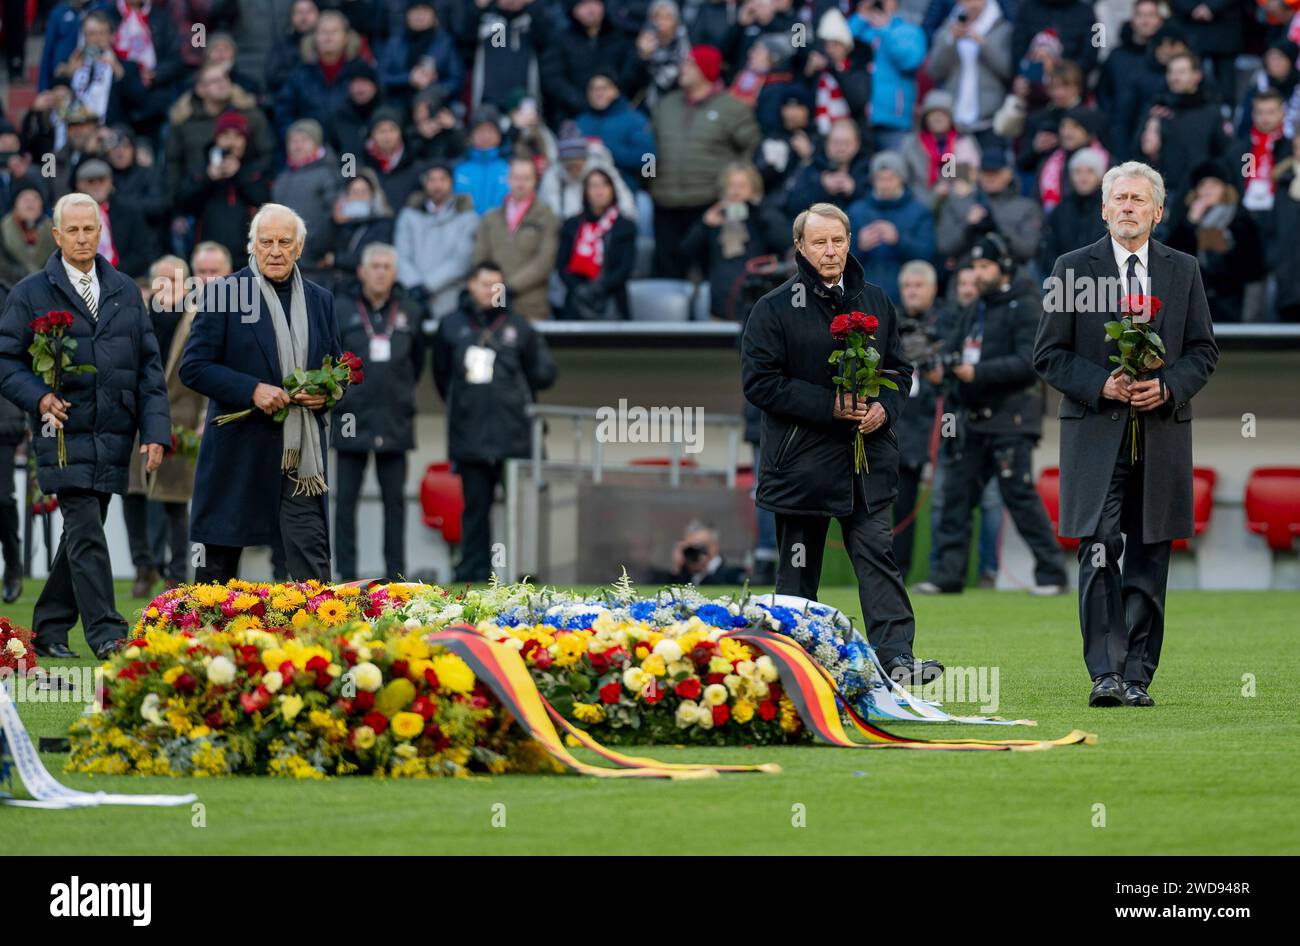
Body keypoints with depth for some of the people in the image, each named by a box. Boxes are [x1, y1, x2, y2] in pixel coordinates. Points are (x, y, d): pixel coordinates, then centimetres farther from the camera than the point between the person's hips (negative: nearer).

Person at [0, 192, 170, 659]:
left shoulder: (125, 292, 13)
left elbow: (149, 365, 12)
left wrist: (155, 429, 2)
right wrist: (39, 396, -16)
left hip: (113, 436, 4)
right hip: (64, 432, -4)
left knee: (82, 535, 8)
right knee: (86, 534, -13)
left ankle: (50, 629, 18)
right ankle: (106, 634, -15)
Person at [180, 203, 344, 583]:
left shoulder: (320, 301, 12)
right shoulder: (223, 294, -2)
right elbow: (193, 367, -6)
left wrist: (325, 393, -3)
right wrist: (252, 390, -17)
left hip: (301, 458, 3)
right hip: (239, 449, -3)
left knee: (312, 562, -6)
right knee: (217, 565, 6)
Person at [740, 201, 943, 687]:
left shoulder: (875, 302, 11)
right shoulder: (774, 309, -3)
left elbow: (899, 369, 17)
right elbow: (760, 382, -9)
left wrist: (884, 407, -5)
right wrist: (829, 406, -15)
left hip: (868, 459, 3)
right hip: (802, 459, -3)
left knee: (877, 555, -7)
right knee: (798, 568, 5)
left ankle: (895, 656, -15)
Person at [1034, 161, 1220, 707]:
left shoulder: (1184, 271, 11)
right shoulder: (1073, 268, 5)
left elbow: (1203, 351, 11)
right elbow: (1048, 354, 3)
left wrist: (1168, 388, -8)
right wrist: (1102, 385, -12)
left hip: (1162, 432, 2)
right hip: (1096, 435, -2)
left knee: (1149, 560, 3)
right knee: (1099, 553, -12)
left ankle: (1137, 677, 8)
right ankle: (1105, 673, -13)